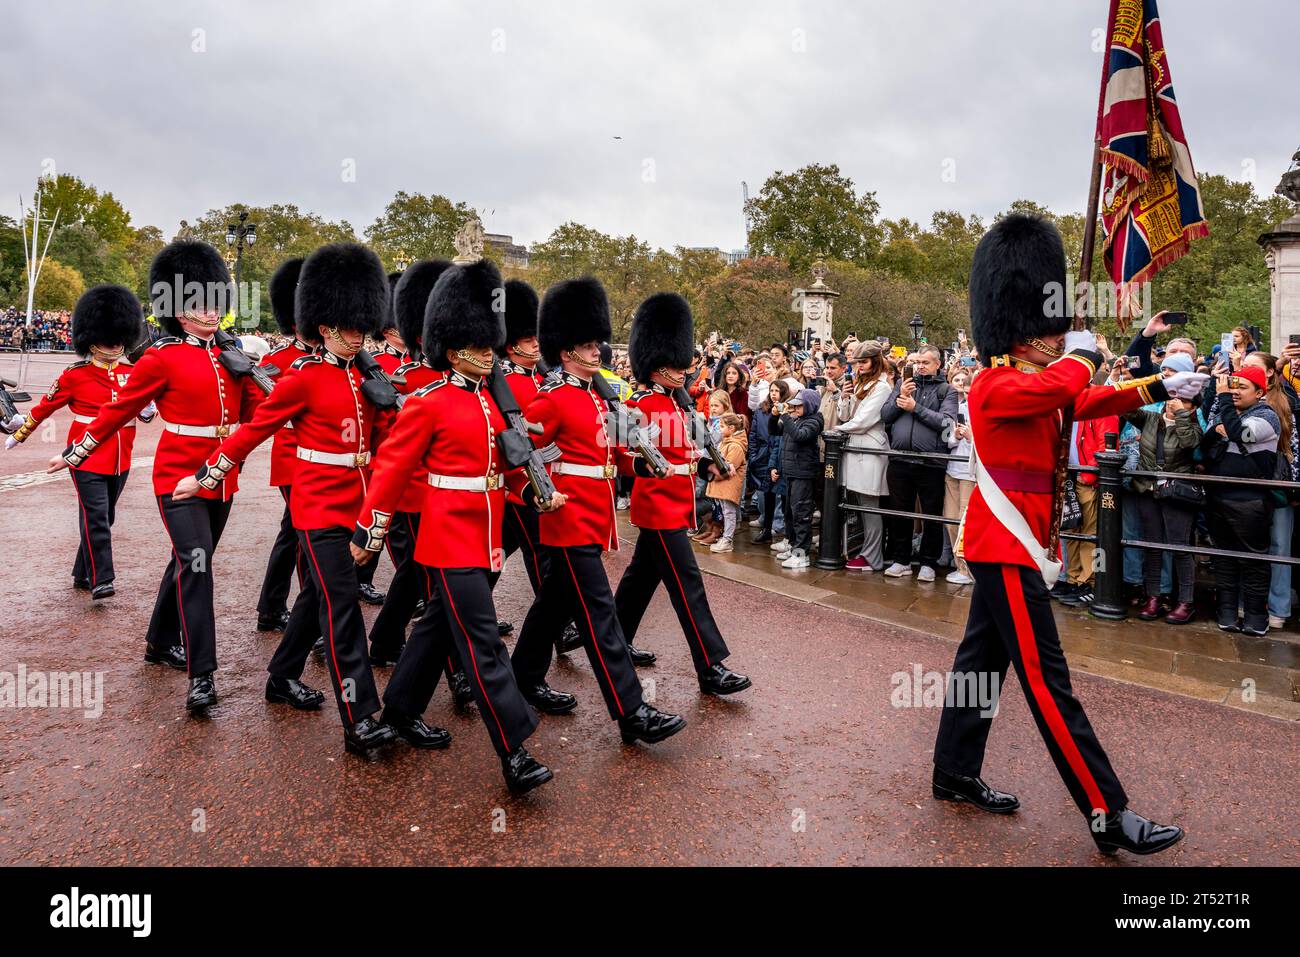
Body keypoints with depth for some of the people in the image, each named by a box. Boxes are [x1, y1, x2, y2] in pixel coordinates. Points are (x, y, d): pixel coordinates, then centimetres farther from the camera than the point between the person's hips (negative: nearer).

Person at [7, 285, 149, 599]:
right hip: (87, 458, -5)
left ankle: (82, 574, 28)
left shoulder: (132, 371, 5)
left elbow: (141, 405, 15)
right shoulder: (74, 375, -6)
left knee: (105, 517, 13)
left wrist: (147, 411, -9)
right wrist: (18, 436, 12)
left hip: (120, 460, 5)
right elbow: (44, 408, 4)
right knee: (95, 517, -11)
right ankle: (101, 580, -7)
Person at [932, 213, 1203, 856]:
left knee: (982, 658, 15)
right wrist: (1085, 353, -13)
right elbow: (1062, 387, -35)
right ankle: (1109, 816, 0)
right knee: (1046, 682, -6)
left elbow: (1090, 401, 22)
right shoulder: (997, 385, -17)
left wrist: (1161, 388, 12)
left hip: (1010, 544, 10)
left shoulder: (1034, 384, 14)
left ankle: (954, 775, 27)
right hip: (1008, 547, -10)